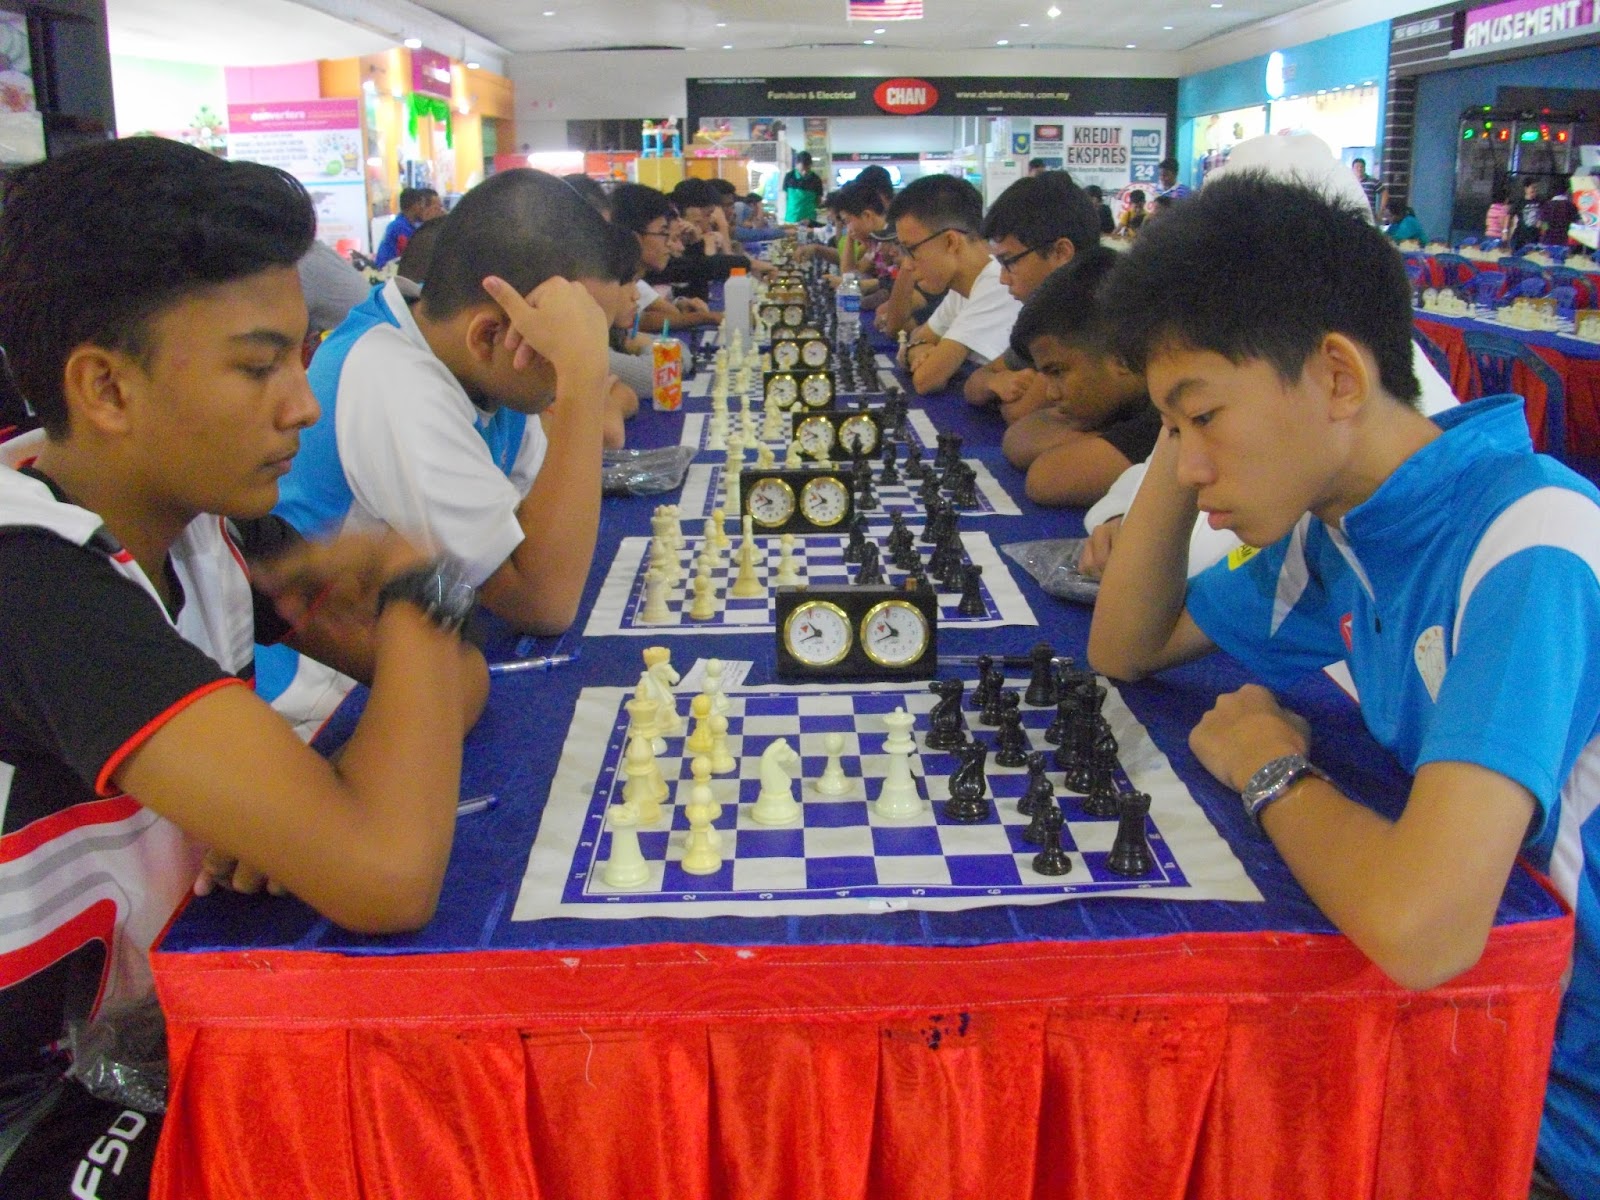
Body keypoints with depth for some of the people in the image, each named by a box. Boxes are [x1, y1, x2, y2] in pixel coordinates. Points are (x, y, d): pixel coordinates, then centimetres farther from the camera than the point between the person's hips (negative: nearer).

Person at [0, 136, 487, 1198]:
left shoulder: (207, 520, -6)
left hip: (162, 1011, 6)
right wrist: (408, 585, -23)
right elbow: (387, 878, -38)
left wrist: (315, 796, -20)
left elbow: (457, 674, 0)